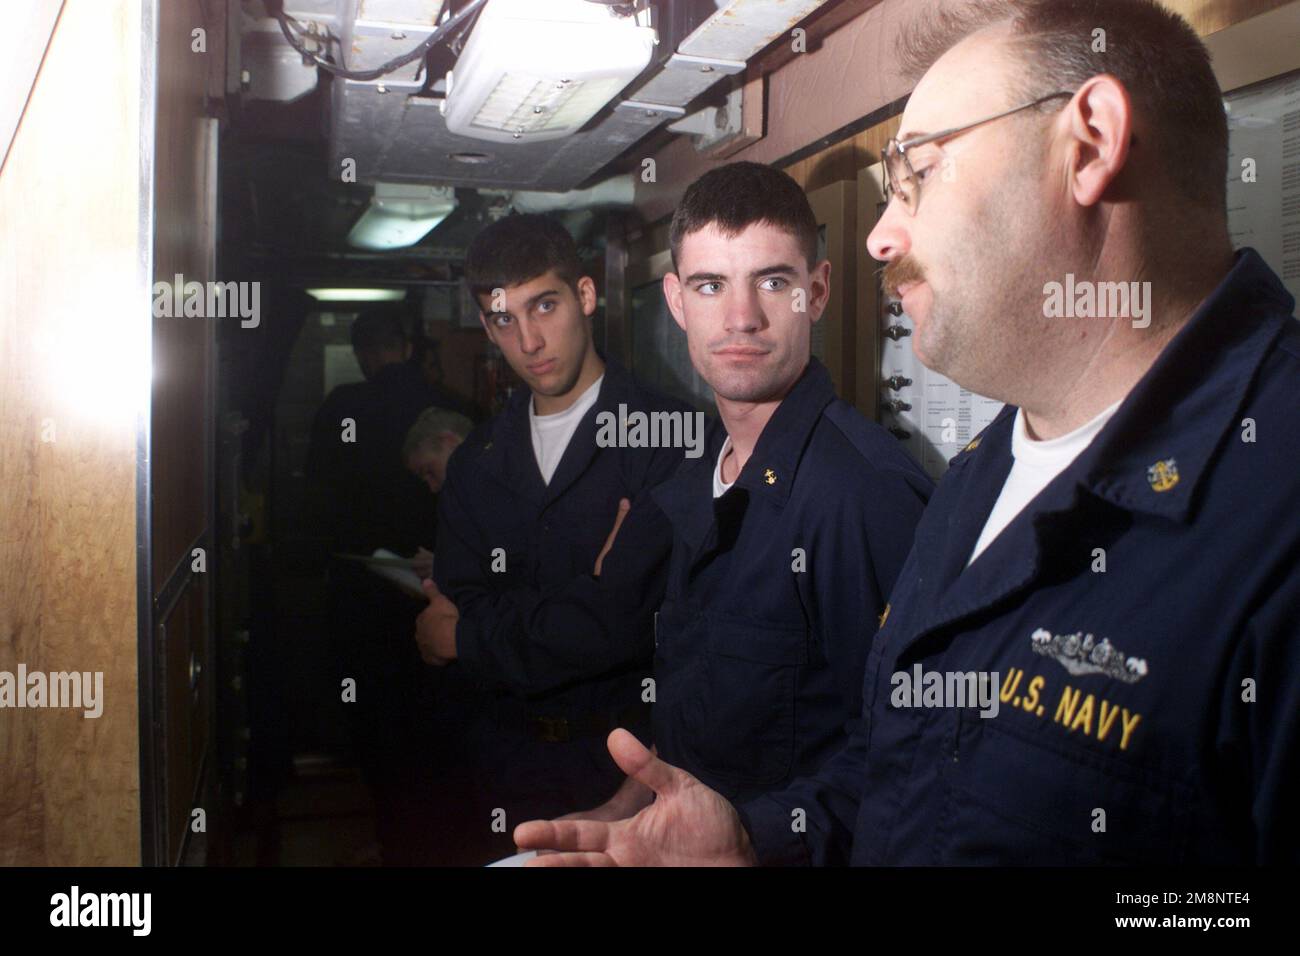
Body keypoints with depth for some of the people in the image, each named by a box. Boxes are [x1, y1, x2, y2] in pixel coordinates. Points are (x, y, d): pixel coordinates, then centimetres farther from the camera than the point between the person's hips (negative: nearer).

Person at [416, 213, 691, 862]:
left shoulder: (666, 436, -14)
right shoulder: (477, 462, 5)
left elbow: (624, 626, -21)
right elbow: (443, 625, -3)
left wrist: (470, 635, -8)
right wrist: (587, 593, -19)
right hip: (508, 755, 5)